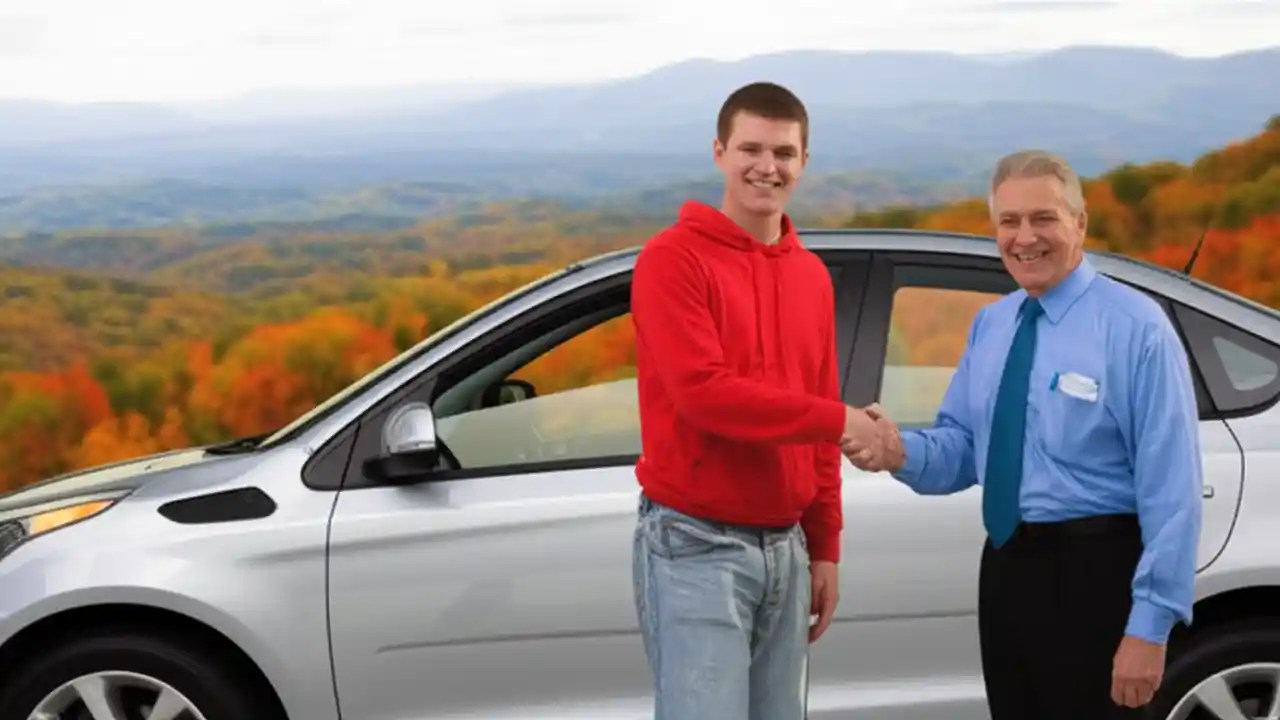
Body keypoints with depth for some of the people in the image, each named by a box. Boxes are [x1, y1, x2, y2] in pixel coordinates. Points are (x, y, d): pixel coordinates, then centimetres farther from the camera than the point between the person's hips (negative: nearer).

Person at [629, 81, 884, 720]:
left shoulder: (812, 275, 13)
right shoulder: (672, 259, -7)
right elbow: (701, 390, -18)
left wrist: (824, 547, 15)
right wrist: (836, 420, -13)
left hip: (785, 549, 7)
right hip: (696, 547, -6)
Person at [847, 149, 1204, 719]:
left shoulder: (1135, 327, -12)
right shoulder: (989, 324, 11)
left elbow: (1171, 487, -16)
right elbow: (961, 449, 13)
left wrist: (1150, 625, -19)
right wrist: (901, 452, -11)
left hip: (1092, 573, -7)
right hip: (1005, 567, 7)